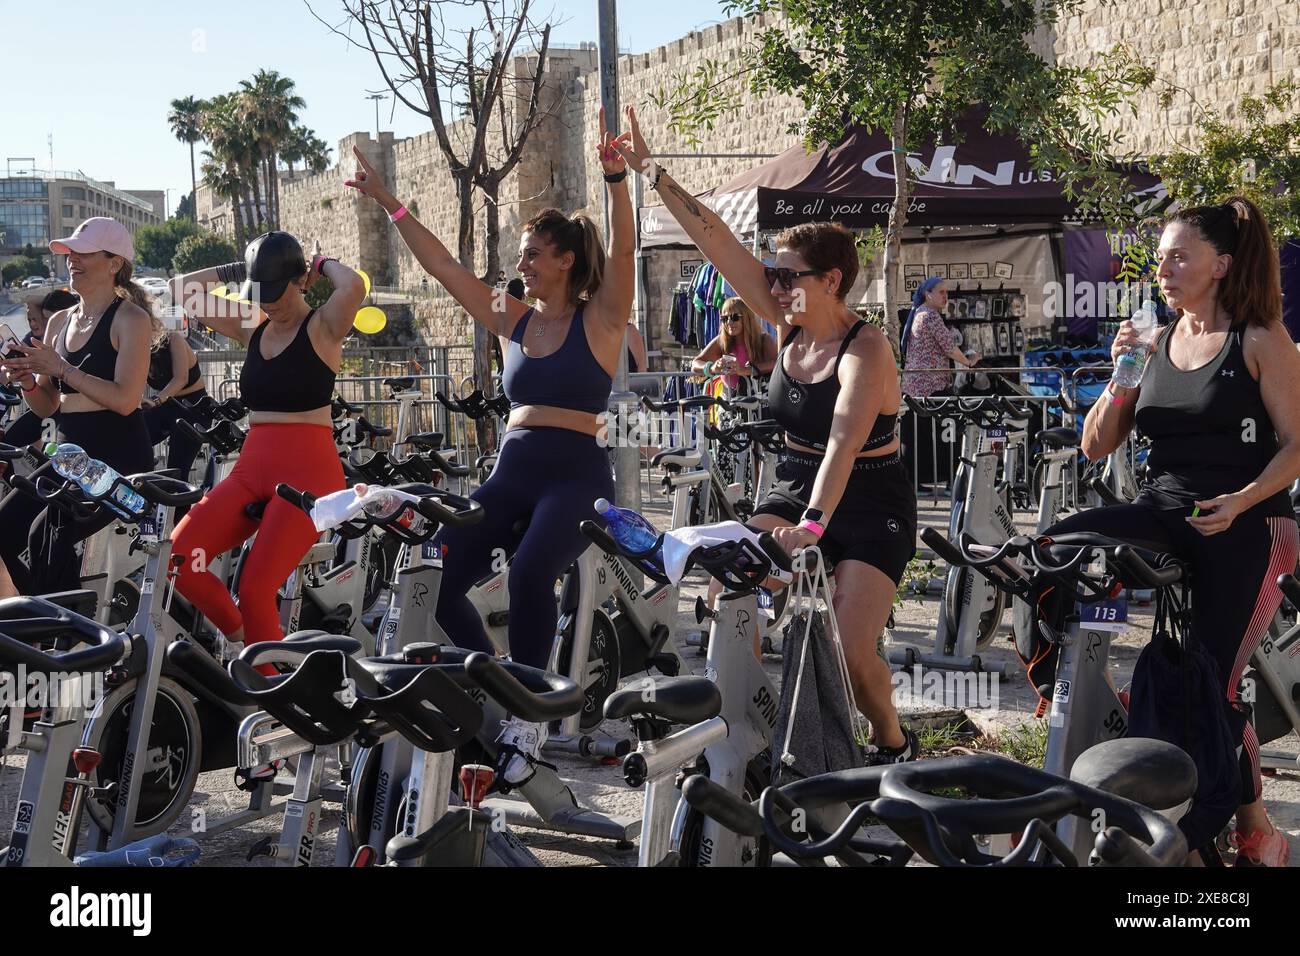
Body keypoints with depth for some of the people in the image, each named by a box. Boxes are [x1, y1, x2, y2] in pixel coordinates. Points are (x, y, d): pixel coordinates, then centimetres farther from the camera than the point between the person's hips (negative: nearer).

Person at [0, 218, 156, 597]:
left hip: (119, 459, -7)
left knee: (46, 534, -25)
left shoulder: (130, 319, -7)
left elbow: (125, 400, -19)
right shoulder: (59, 322, 14)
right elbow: (47, 407, 16)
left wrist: (61, 368, -17)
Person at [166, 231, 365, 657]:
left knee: (255, 589, -17)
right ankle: (242, 640, 9)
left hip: (308, 471, -6)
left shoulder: (322, 327, -2)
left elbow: (354, 287, -24)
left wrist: (324, 263, -4)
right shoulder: (254, 326, 15)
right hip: (252, 467, 6)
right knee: (178, 558, -12)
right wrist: (235, 270, 13)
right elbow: (182, 291, 19)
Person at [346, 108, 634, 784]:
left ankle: (527, 714, -17)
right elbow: (442, 266, 13)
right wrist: (388, 204, 10)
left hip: (576, 477, -5)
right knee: (437, 577, -15)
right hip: (512, 474, 6)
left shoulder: (599, 319, 0)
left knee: (529, 571, -34)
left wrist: (616, 179, -31)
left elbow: (622, 251, -16)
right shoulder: (511, 319, 15)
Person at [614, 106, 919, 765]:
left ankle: (894, 745, 15)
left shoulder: (865, 350, -20)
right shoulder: (789, 326, -1)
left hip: (870, 508, -6)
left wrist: (813, 524, -45)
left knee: (851, 652, -15)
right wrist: (652, 172, -8)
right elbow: (717, 242, -5)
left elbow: (844, 442, -33)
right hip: (793, 489, 6)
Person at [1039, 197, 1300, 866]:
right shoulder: (1155, 345, 10)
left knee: (1212, 682, -3)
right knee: (1053, 548, -23)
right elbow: (1096, 446, 8)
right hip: (1163, 511, 4)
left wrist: (1240, 500, -21)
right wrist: (1120, 377, -7)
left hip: (1243, 524, -4)